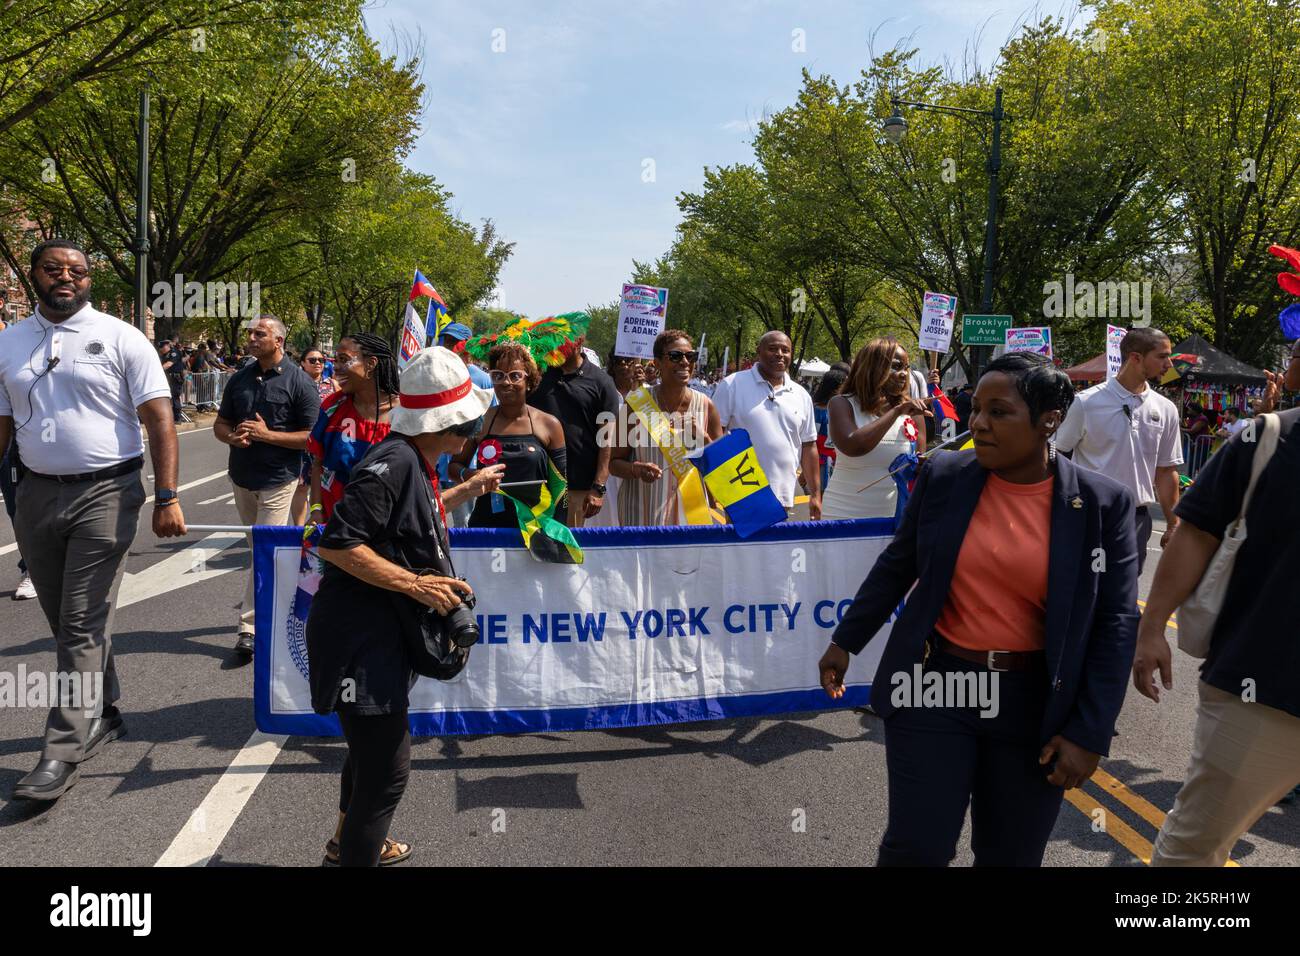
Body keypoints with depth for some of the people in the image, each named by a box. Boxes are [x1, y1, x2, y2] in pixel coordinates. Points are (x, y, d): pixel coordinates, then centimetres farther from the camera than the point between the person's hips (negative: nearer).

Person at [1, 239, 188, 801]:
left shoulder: (121, 338, -3)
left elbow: (159, 420, -8)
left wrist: (167, 498, -15)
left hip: (105, 492, -5)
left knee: (82, 625, -4)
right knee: (65, 622, 14)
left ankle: (64, 750, 2)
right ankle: (104, 715, 32)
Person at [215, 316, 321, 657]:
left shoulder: (299, 382, -10)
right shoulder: (240, 378, 7)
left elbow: (314, 437, -12)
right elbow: (220, 424, 14)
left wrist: (267, 434, -20)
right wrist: (233, 436, -10)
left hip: (278, 480, -6)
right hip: (242, 476, 6)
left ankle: (249, 626, -5)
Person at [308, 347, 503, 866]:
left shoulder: (414, 461, 7)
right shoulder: (395, 462, -23)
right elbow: (335, 543, -26)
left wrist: (469, 488, 32)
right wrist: (414, 583, -26)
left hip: (382, 632, 11)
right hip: (360, 634, -11)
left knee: (374, 746, 28)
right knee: (387, 769, -5)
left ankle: (348, 840, 50)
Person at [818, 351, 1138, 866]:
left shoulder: (1102, 502, -7)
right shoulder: (943, 476, -3)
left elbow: (1115, 623, -5)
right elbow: (896, 566, 9)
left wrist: (1089, 733, -8)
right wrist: (845, 641, 12)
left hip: (1035, 707, 0)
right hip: (934, 686, 0)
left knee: (1012, 854, 13)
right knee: (917, 847, -1)